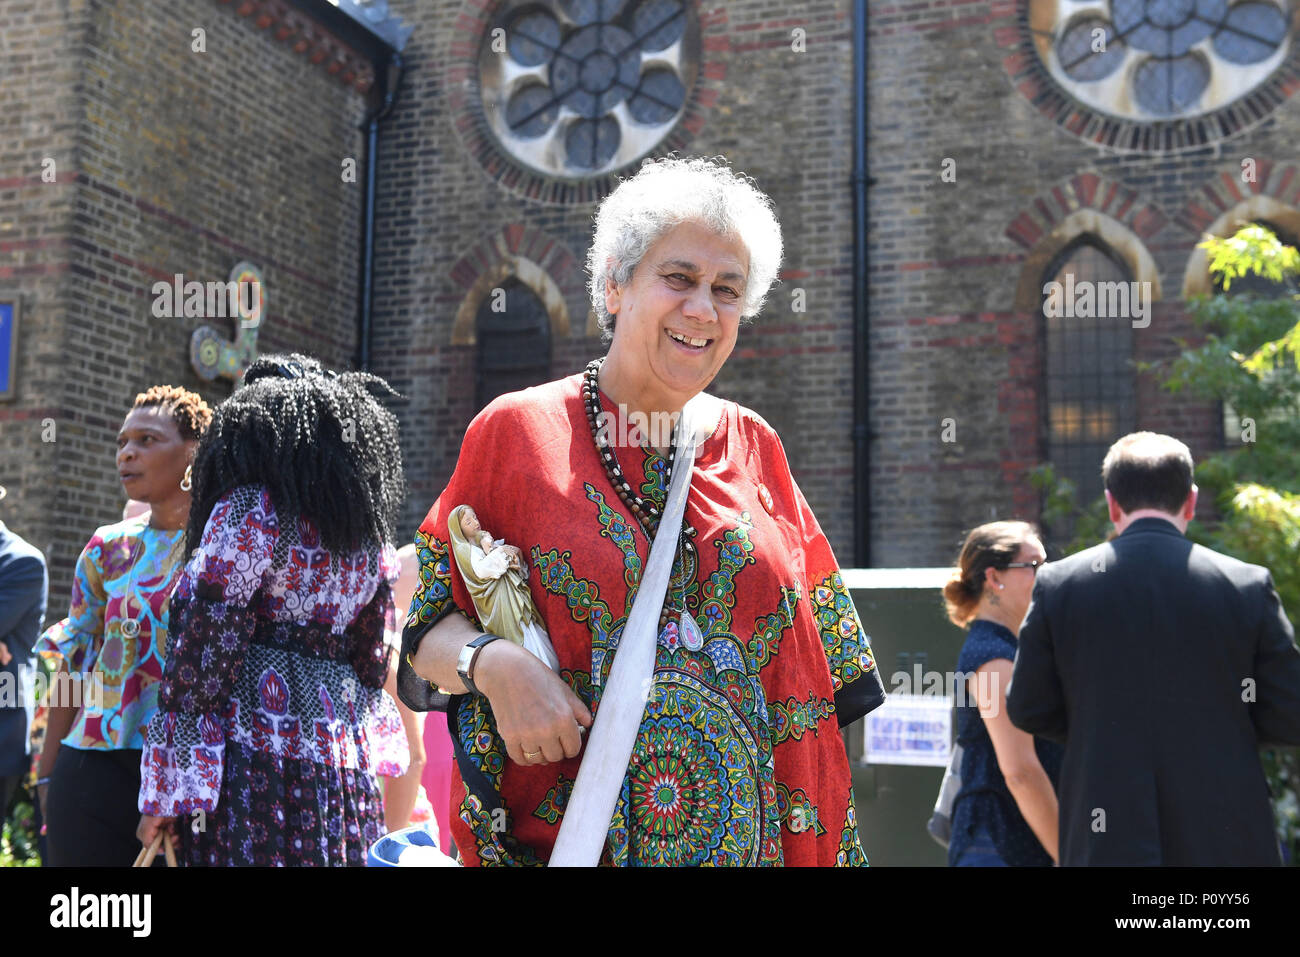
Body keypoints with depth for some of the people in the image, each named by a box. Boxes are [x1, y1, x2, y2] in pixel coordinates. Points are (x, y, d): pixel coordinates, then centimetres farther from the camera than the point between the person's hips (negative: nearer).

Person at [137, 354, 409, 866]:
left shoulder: (251, 508, -7)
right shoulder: (370, 528, 13)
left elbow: (205, 648, -11)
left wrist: (165, 793, -9)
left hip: (255, 750, -6)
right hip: (344, 765, 7)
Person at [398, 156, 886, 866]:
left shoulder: (753, 448, 6)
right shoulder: (514, 432, -3)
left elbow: (813, 645, 9)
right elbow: (428, 629, 0)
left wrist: (825, 848, 4)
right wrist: (493, 664, -21)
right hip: (560, 833, -3)